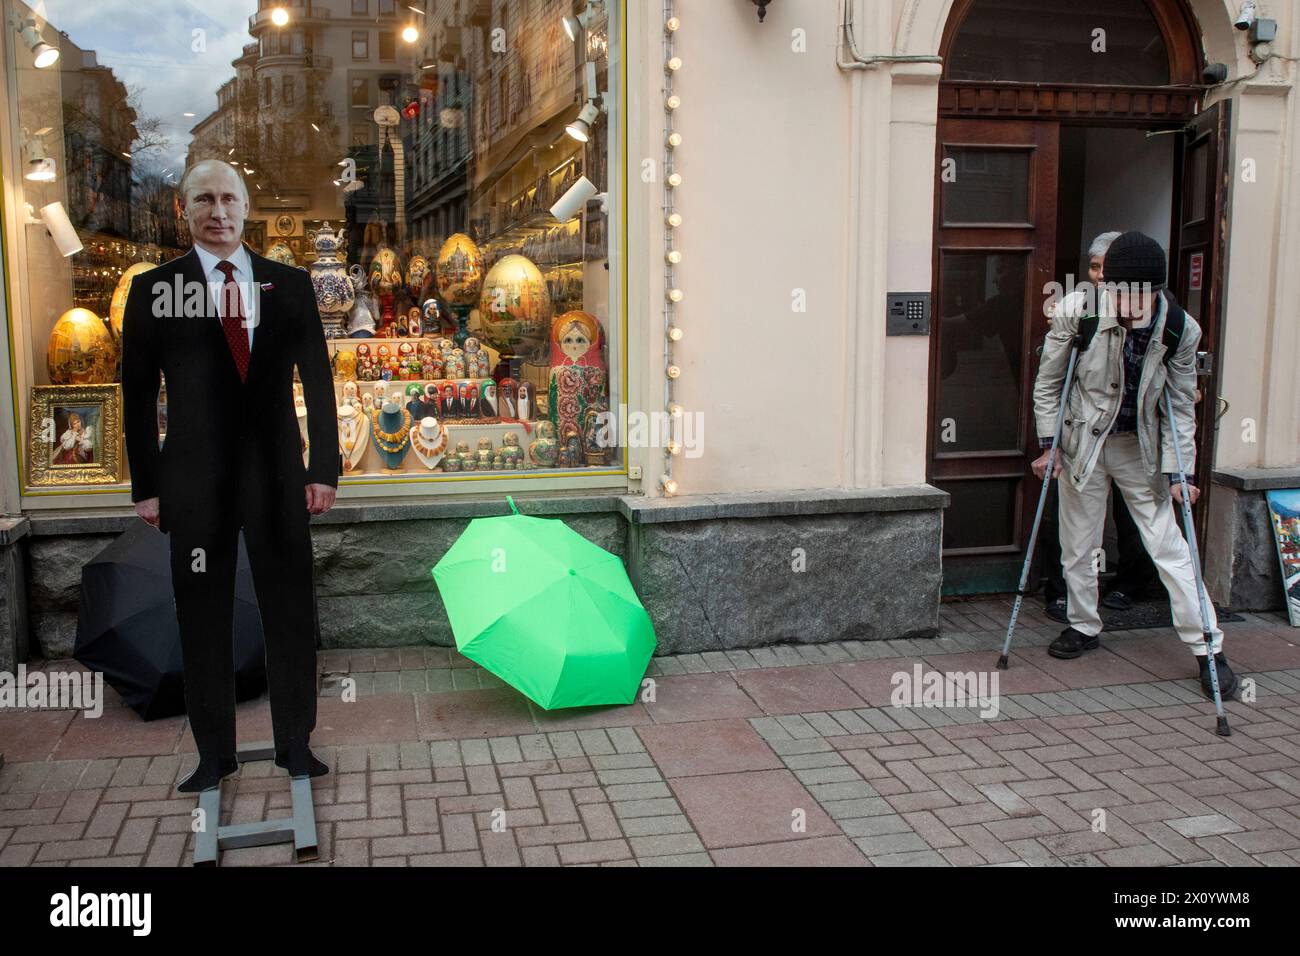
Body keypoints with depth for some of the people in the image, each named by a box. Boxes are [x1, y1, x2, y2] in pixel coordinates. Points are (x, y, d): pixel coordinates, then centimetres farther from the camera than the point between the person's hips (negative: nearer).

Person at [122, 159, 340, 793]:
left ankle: (294, 741, 20)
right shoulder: (155, 290, 2)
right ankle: (214, 752, 20)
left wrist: (324, 468, -2)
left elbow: (317, 381, 4)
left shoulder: (289, 284, 5)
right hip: (194, 478, -1)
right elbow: (138, 395, 2)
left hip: (276, 472, 1)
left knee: (289, 607, 6)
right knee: (202, 615, 7)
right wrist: (145, 485, -2)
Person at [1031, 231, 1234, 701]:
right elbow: (1047, 383, -4)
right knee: (1077, 547, 9)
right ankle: (1084, 626, 32)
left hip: (1141, 449, 0)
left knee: (1169, 547, -1)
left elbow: (1181, 407, -5)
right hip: (1082, 442, 1)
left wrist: (1178, 472, -8)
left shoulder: (1181, 330, -15)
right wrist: (1049, 444, -6)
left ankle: (1208, 648, 8)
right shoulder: (1078, 314, -18)